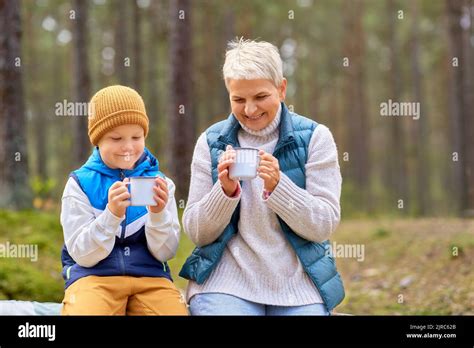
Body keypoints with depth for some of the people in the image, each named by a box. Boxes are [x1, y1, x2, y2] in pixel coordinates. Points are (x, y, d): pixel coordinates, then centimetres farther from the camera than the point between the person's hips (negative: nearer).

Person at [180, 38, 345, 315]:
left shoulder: (315, 137, 3)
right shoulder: (211, 142, 6)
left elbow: (325, 226, -5)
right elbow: (197, 234, 3)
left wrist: (277, 186, -19)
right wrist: (226, 190, -15)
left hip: (299, 285, 0)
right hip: (225, 281, 0)